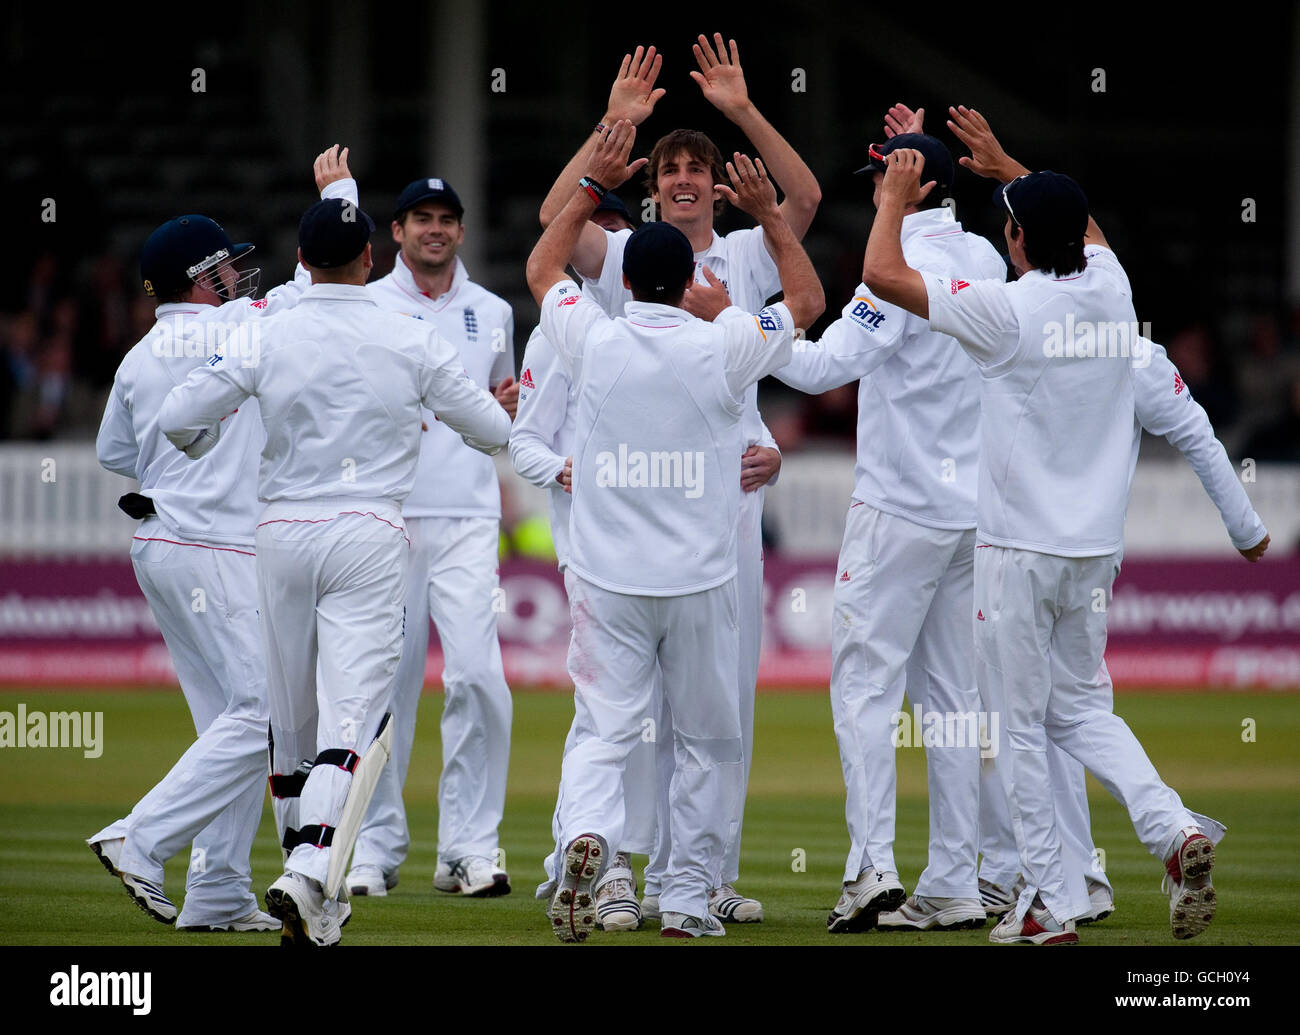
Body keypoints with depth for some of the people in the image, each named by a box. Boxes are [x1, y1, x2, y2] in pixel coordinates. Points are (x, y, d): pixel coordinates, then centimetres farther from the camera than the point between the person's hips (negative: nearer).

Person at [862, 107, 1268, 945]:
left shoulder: (1009, 309, -15)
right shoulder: (1112, 292, 3)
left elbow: (883, 273, -14)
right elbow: (1082, 224, 27)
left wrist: (896, 198, 3)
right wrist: (1008, 168, 33)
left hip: (1020, 552, -6)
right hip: (1097, 550, 6)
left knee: (1022, 725, 2)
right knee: (1083, 708, 16)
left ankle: (1050, 906, 2)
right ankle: (1173, 828, -7)